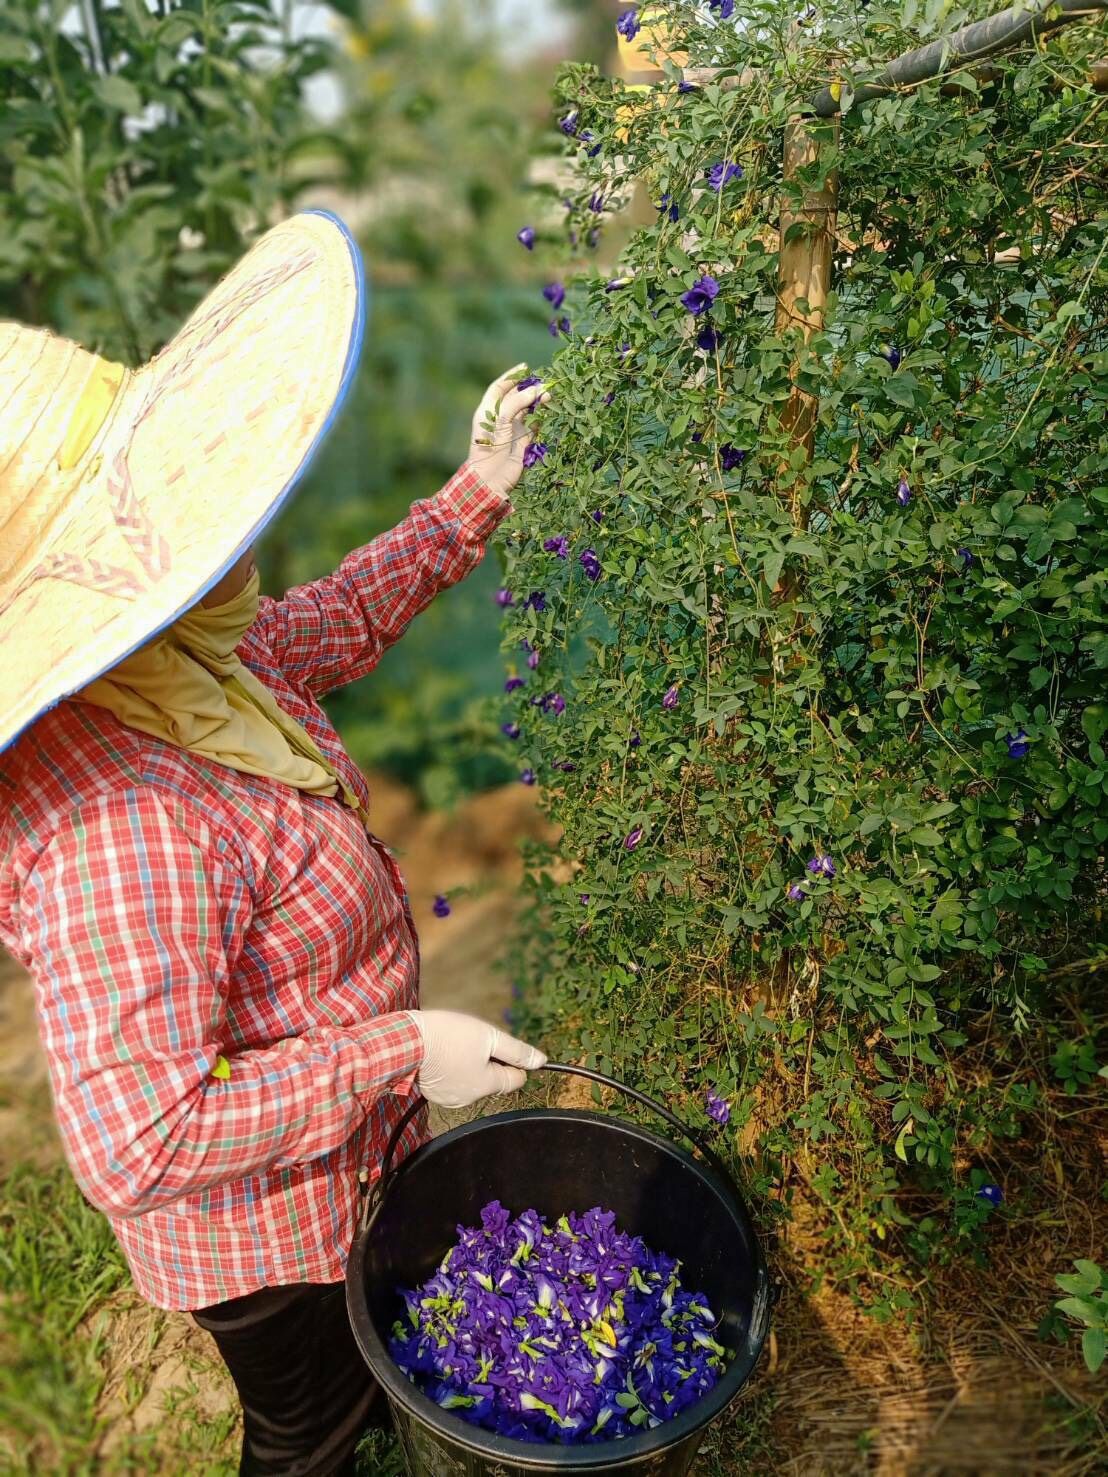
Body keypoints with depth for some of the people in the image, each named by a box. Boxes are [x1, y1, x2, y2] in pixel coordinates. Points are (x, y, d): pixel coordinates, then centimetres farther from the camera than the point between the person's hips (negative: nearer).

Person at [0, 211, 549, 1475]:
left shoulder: (183, 663, -13)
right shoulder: (115, 827, -42)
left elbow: (336, 624, 4)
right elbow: (138, 1143, -37)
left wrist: (474, 497, 4)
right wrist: (401, 1053, -31)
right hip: (260, 1229, -8)